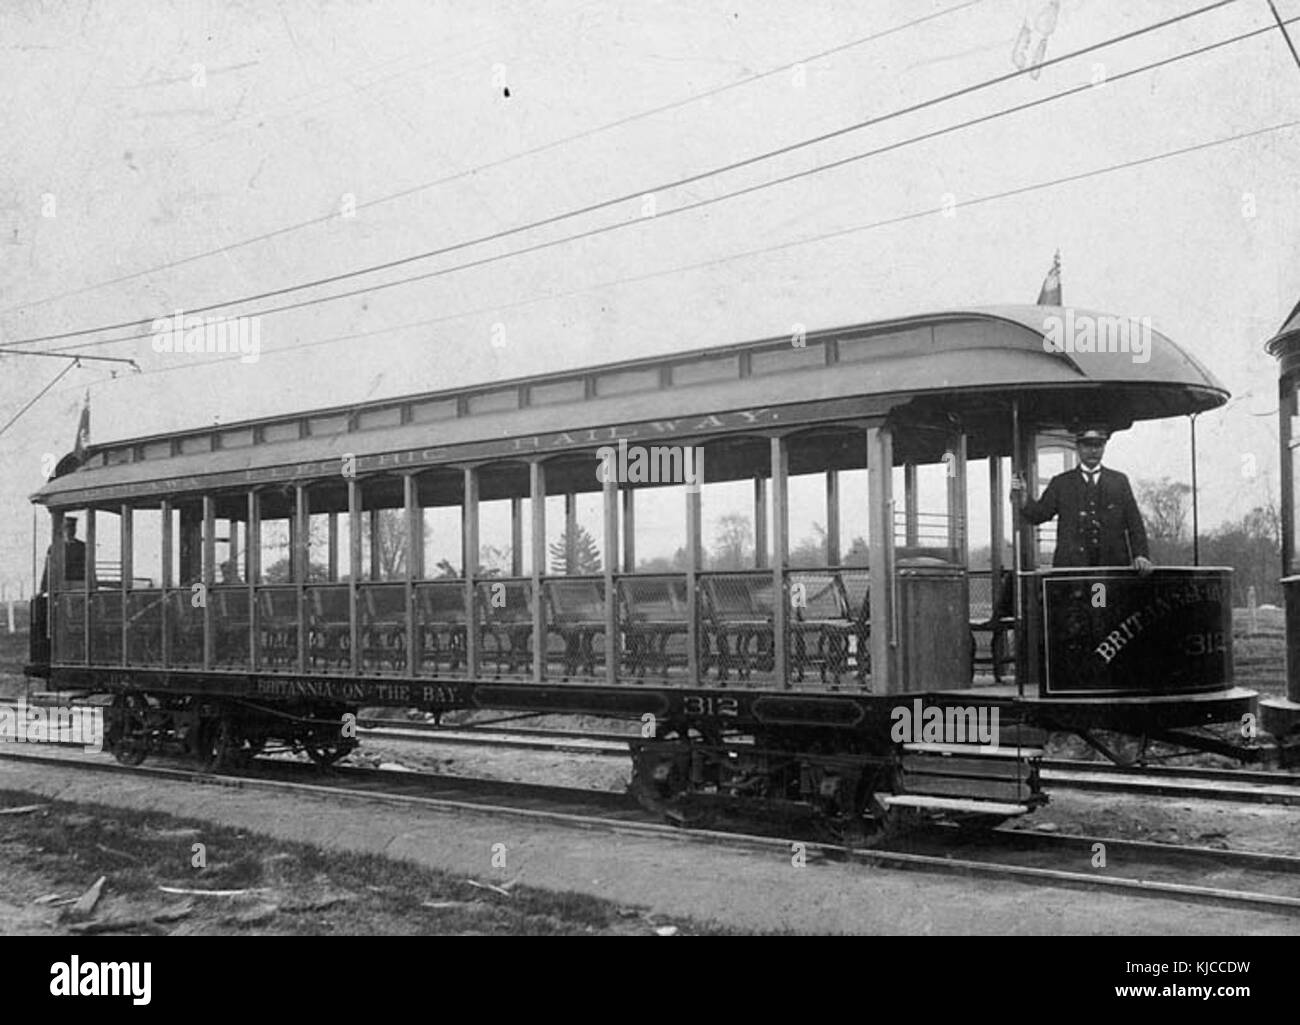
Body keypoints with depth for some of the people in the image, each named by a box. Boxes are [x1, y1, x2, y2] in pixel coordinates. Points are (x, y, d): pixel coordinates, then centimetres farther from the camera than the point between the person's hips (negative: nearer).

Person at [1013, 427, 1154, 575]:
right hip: (1071, 566, -1)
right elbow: (1038, 515, 4)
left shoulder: (1119, 481, 14)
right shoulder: (1061, 482, 12)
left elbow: (1134, 523, 10)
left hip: (1113, 565, 1)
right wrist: (1023, 497, -14)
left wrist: (1141, 555, -2)